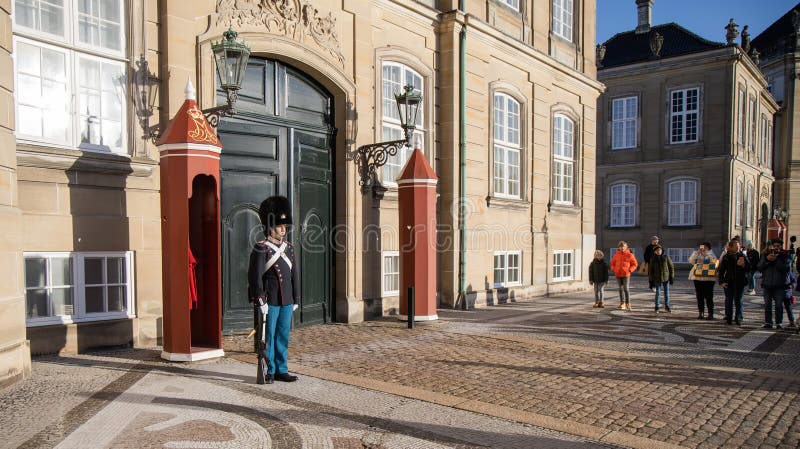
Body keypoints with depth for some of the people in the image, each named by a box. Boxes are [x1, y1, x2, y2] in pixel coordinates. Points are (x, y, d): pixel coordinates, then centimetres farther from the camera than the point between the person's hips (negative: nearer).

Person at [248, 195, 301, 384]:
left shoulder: (289, 248, 11)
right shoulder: (261, 249, -9)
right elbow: (255, 276, -12)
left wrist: (296, 299, 12)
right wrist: (260, 301, -16)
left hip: (287, 301, 6)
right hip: (269, 301, -6)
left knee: (283, 336, 11)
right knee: (268, 336, 3)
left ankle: (281, 370, 21)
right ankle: (268, 371, 14)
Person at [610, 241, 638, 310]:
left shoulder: (629, 255, -4)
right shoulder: (616, 255, 5)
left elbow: (635, 264, 1)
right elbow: (612, 263, 18)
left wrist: (630, 270, -9)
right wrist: (613, 269, 3)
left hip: (626, 274, -4)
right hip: (618, 274, 4)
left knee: (626, 289, -7)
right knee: (621, 289, 11)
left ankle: (628, 304, -1)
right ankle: (622, 303, 19)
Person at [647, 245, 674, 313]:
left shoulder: (666, 257, -2)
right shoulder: (652, 259, -1)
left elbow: (671, 267, 2)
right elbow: (650, 270, 3)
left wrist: (672, 277, -1)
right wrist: (650, 280, 1)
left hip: (666, 278, 1)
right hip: (657, 279, 0)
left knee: (666, 293, 7)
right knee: (658, 293, 0)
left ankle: (667, 306, 21)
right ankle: (656, 307, 10)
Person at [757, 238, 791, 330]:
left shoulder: (785, 256, 3)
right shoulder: (765, 254, 9)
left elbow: (787, 268, -11)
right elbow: (759, 267, 1)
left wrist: (776, 260, -18)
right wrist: (767, 259, -13)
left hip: (780, 285, -2)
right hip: (767, 284, 2)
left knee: (779, 305, -1)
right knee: (767, 304, 5)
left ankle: (778, 323, 8)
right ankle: (768, 322, 12)